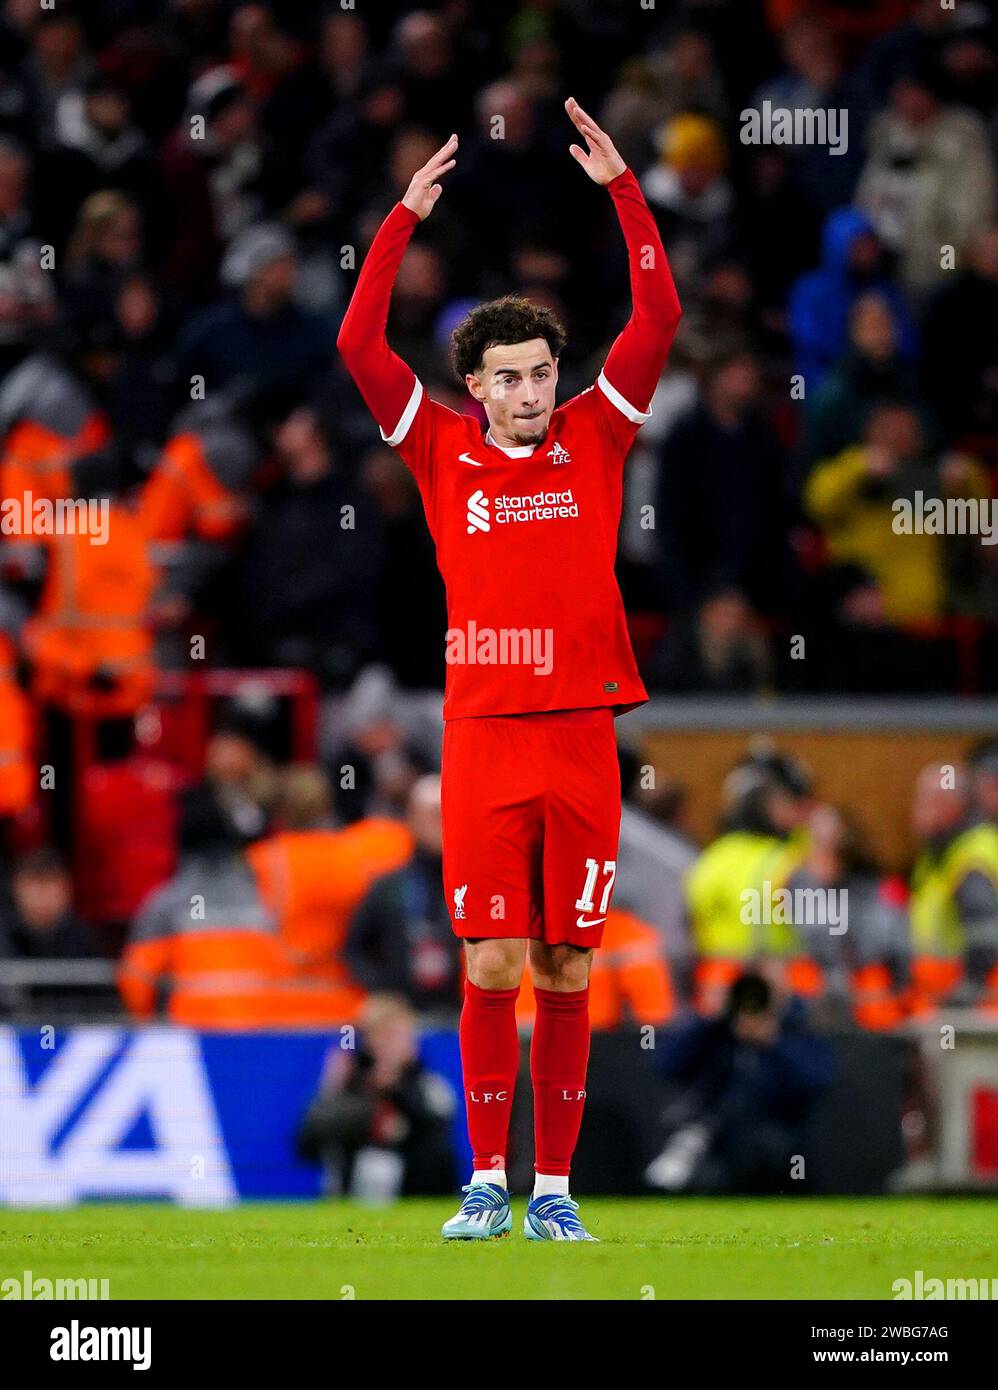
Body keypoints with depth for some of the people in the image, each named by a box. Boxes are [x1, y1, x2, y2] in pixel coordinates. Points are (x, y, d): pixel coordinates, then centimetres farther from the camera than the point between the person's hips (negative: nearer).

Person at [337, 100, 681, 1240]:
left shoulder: (592, 441, 9)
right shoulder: (444, 453, 7)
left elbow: (658, 318, 4)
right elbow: (359, 346, 1)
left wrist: (622, 189, -1)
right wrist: (406, 218, -2)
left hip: (580, 737, 1)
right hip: (480, 736, -1)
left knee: (565, 969, 3)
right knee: (492, 964, -4)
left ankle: (553, 1188, 8)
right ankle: (488, 1181, 2)